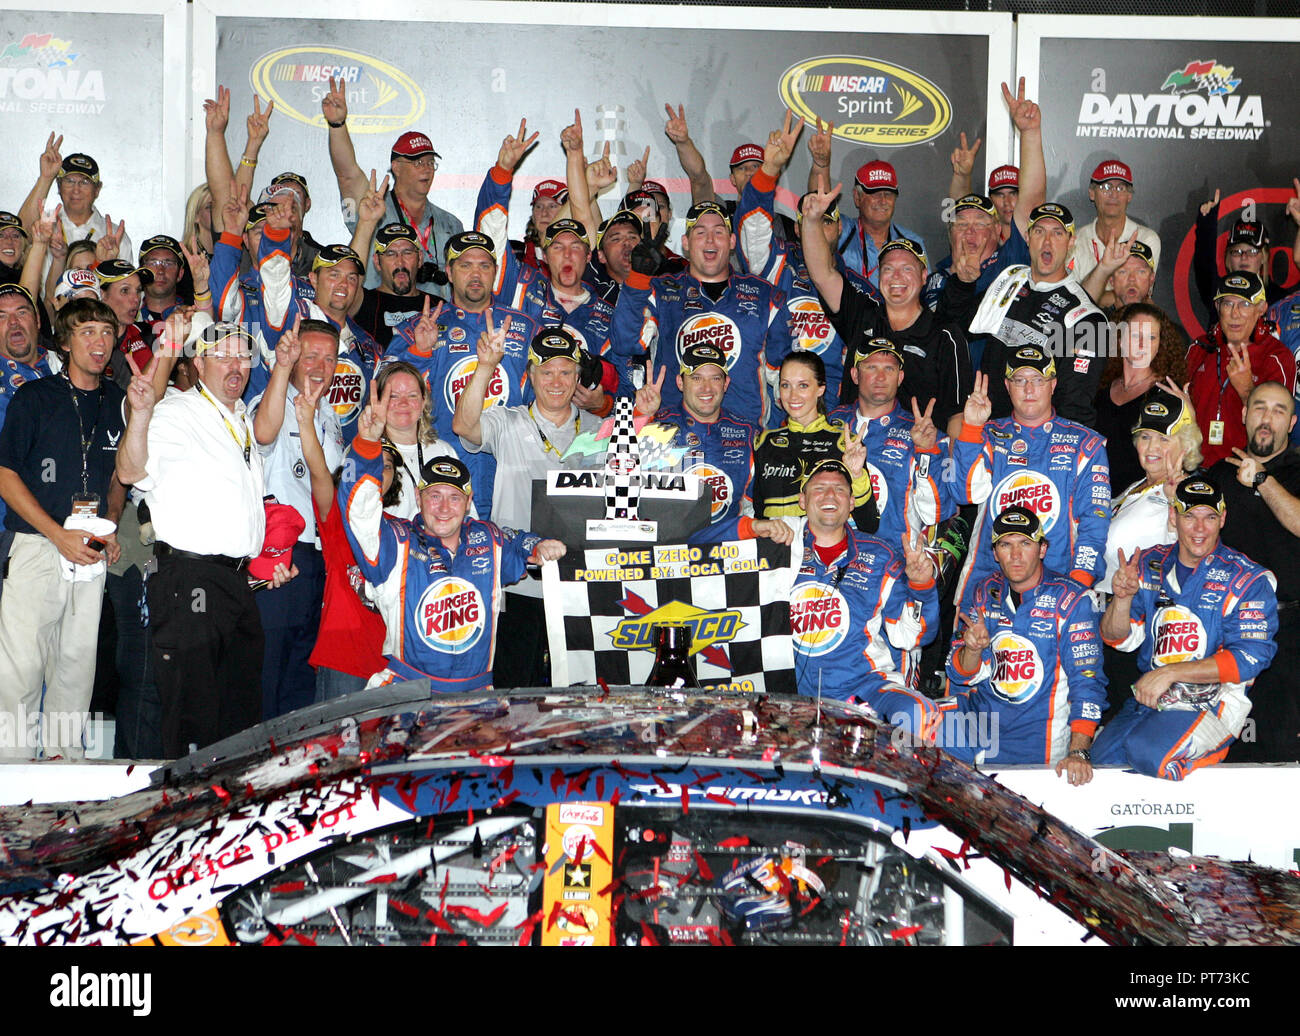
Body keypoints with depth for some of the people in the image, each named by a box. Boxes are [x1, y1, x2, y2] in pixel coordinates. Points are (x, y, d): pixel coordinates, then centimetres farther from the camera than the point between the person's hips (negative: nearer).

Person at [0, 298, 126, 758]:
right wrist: (59, 534, -12)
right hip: (37, 547, -4)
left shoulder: (117, 403, 12)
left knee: (77, 664, 6)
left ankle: (65, 758, 15)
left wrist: (110, 529, 6)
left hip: (92, 551, 4)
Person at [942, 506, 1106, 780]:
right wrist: (973, 648, -15)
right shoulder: (987, 592, 7)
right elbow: (960, 676, 8)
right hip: (981, 715, 4)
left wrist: (1078, 752, -23)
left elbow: (1087, 680, -12)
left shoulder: (1069, 599, -7)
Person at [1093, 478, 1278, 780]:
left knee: (1147, 751, -30)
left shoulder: (1246, 579, -4)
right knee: (1104, 755, -19)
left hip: (1213, 702, -4)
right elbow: (1117, 639, 8)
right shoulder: (1148, 565, 10)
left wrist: (1170, 672, -18)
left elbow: (1249, 658, -12)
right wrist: (1122, 598, -15)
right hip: (1147, 699, 5)